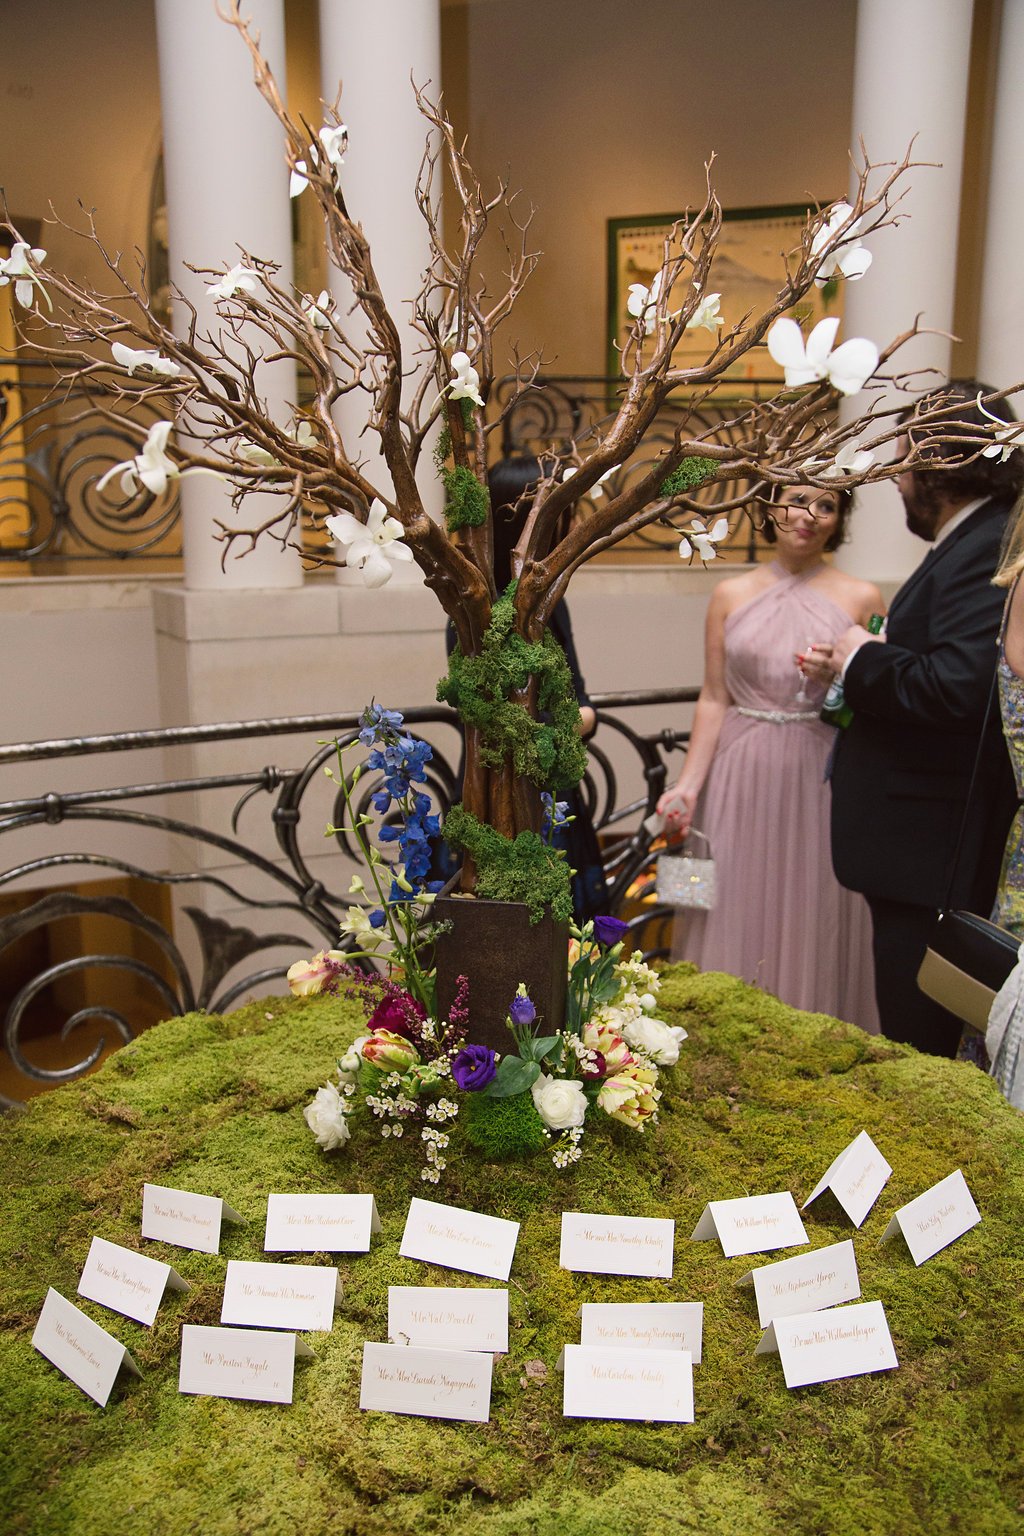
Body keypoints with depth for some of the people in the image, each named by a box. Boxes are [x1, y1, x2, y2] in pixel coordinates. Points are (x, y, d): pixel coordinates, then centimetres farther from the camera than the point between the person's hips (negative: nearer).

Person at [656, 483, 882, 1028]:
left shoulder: (861, 598, 2)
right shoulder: (731, 595, 6)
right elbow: (713, 700, 4)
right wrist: (689, 785, -3)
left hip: (819, 779, -1)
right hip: (740, 779, 2)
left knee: (810, 922, 6)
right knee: (735, 918, 8)